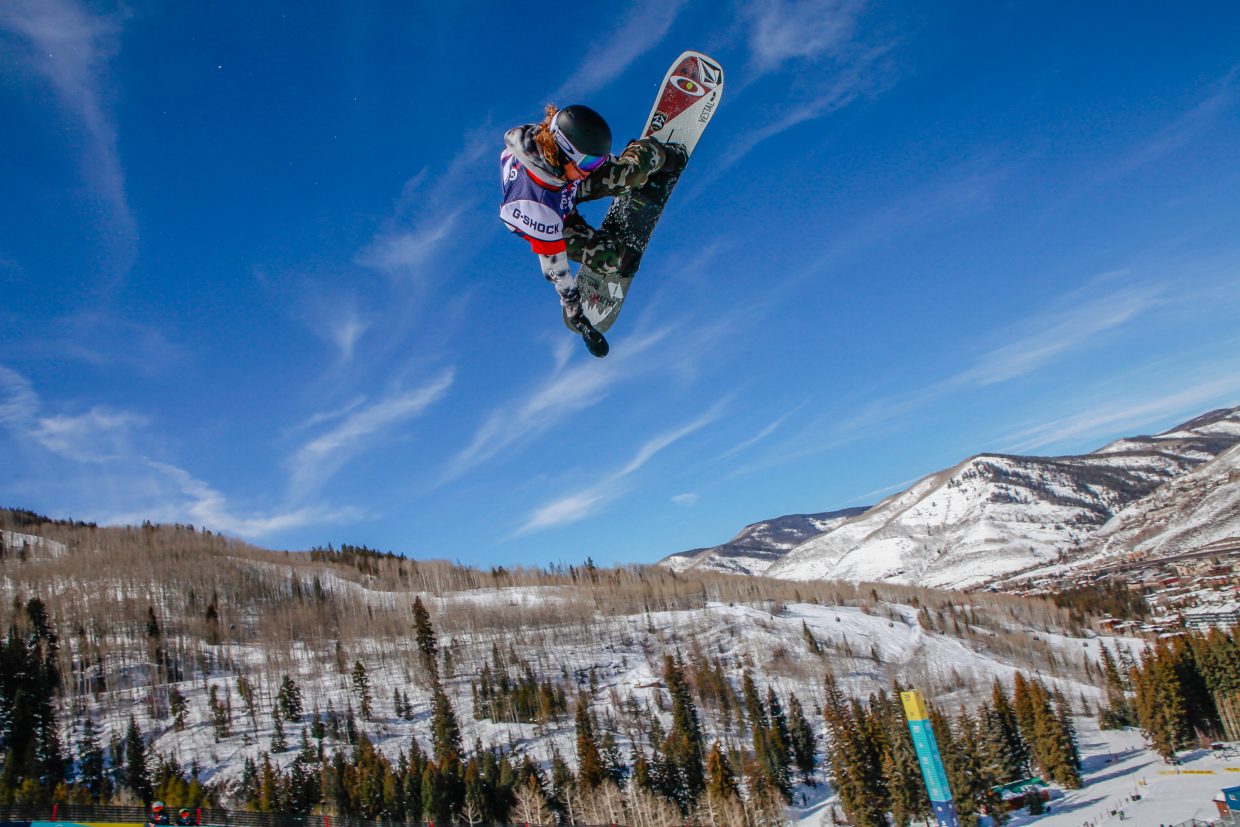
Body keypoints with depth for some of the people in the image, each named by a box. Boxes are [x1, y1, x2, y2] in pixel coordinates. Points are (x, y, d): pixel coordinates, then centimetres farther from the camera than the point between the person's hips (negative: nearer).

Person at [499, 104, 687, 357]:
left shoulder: (550, 138, -35)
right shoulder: (537, 206, -49)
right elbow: (554, 267, -36)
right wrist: (577, 318, -23)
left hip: (565, 186, 4)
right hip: (547, 223, -4)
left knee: (630, 171, -7)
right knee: (609, 258, -17)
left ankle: (659, 155, 30)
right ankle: (621, 255, 22)